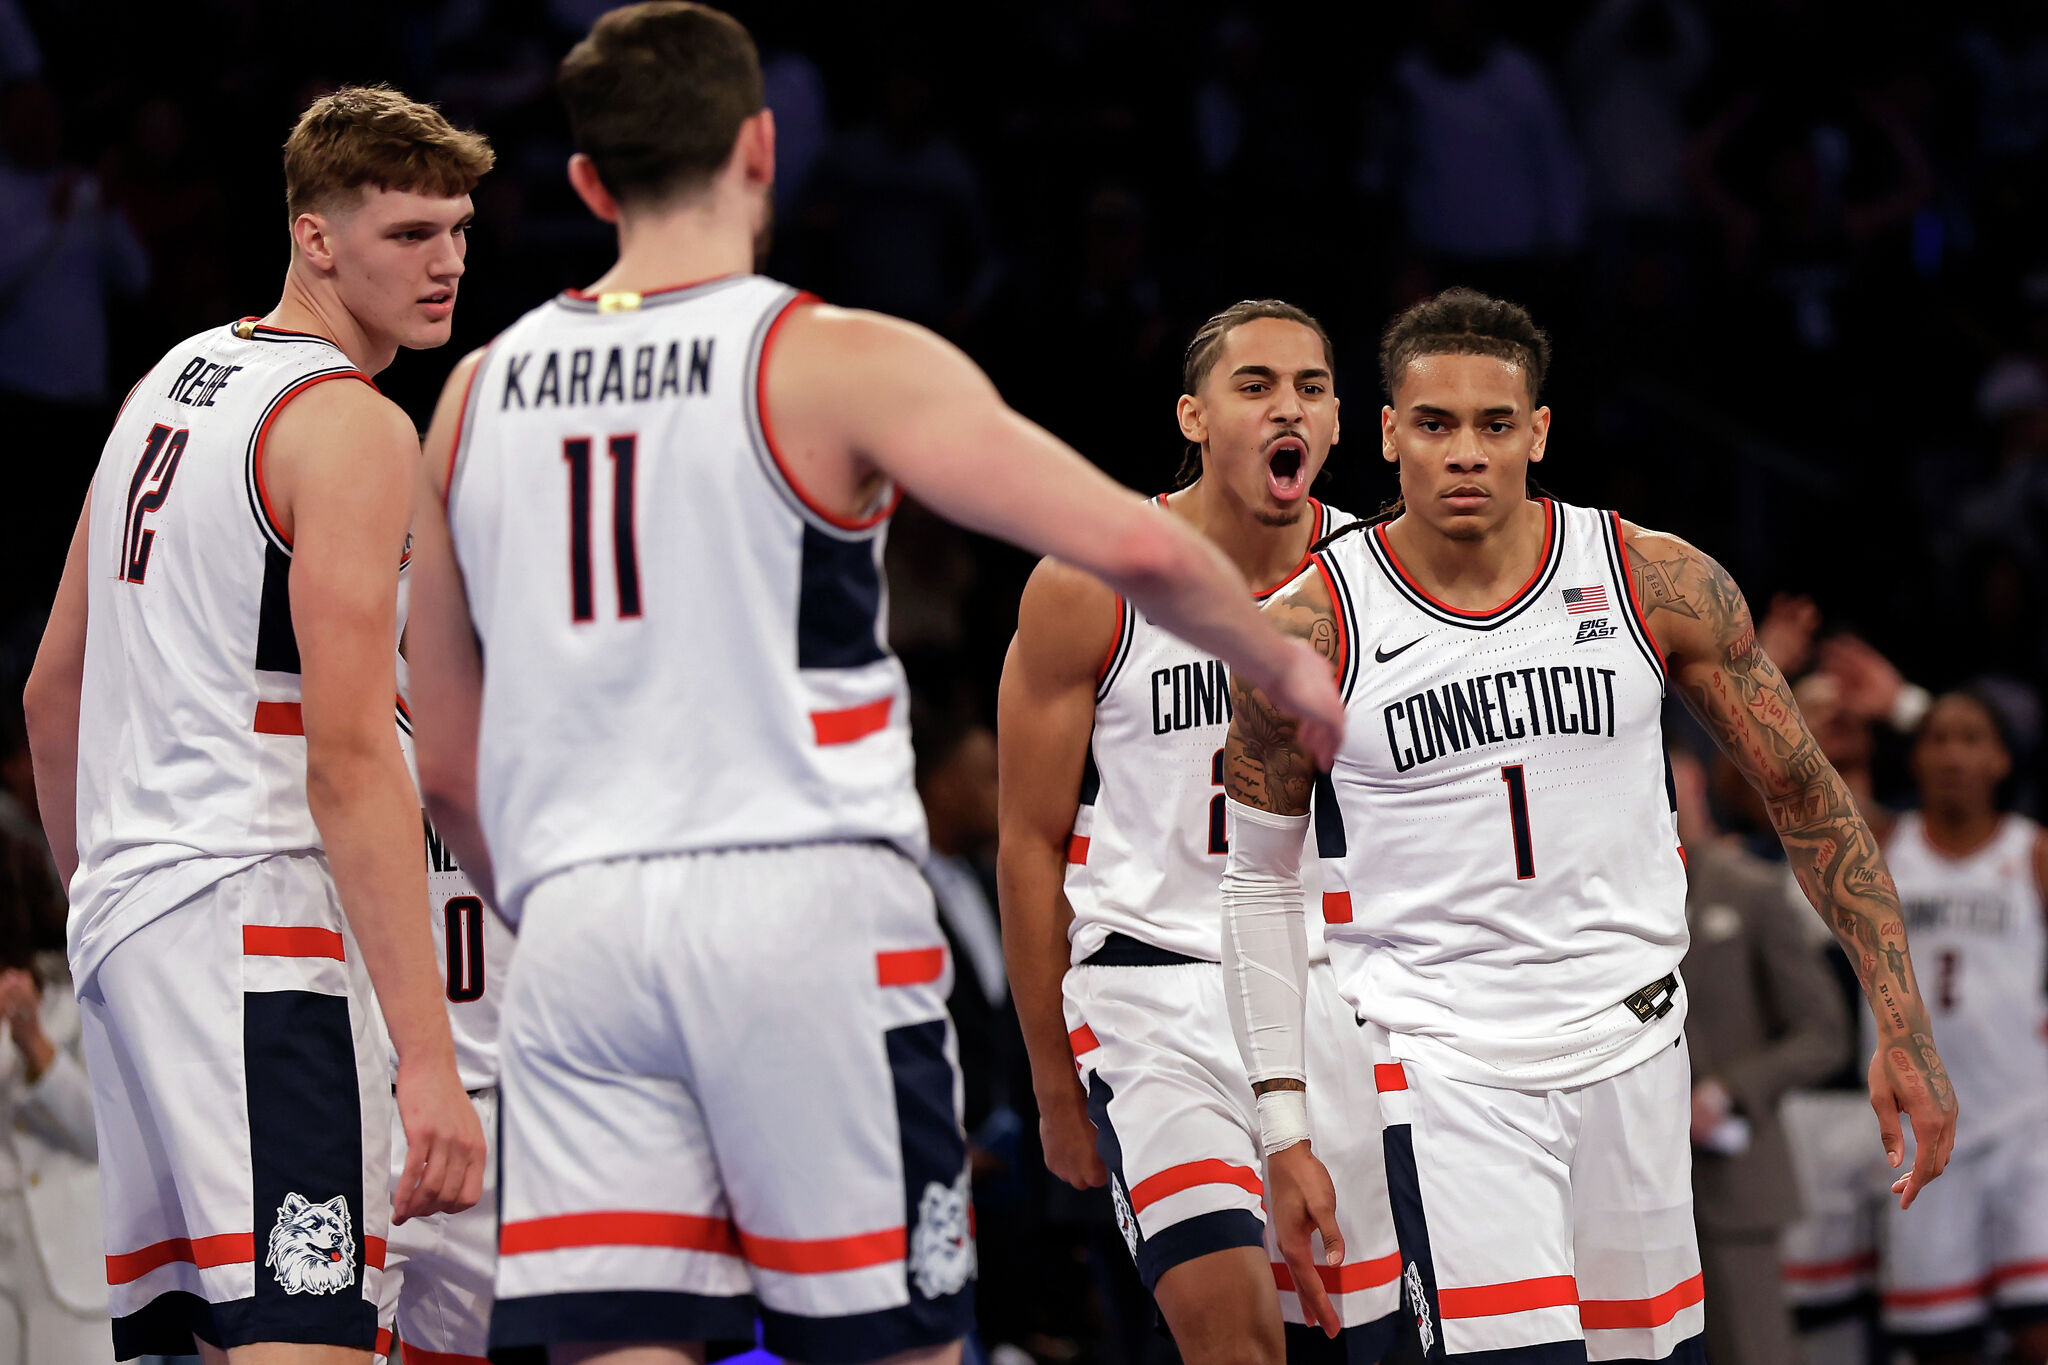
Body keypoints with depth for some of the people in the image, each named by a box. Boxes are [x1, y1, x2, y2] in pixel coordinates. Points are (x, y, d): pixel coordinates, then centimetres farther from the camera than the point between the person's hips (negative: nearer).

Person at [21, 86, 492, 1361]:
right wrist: (427, 1058, -21)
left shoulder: (168, 387, 18)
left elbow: (54, 693, 24)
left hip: (124, 915, 10)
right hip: (255, 923, -10)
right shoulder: (349, 428, -10)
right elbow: (348, 756, -18)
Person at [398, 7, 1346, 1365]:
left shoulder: (478, 395, 11)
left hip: (578, 934, 4)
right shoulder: (839, 364, -3)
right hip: (805, 899, -4)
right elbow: (1133, 547, -9)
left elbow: (445, 767, 16)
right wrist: (1284, 662, 9)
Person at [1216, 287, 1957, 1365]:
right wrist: (1285, 1130, 3)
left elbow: (1803, 793, 6)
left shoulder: (1656, 583, -3)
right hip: (1441, 1063, -3)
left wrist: (1903, 1031, 0)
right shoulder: (1309, 633, -6)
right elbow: (1260, 878, 6)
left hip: (1633, 1049, 3)